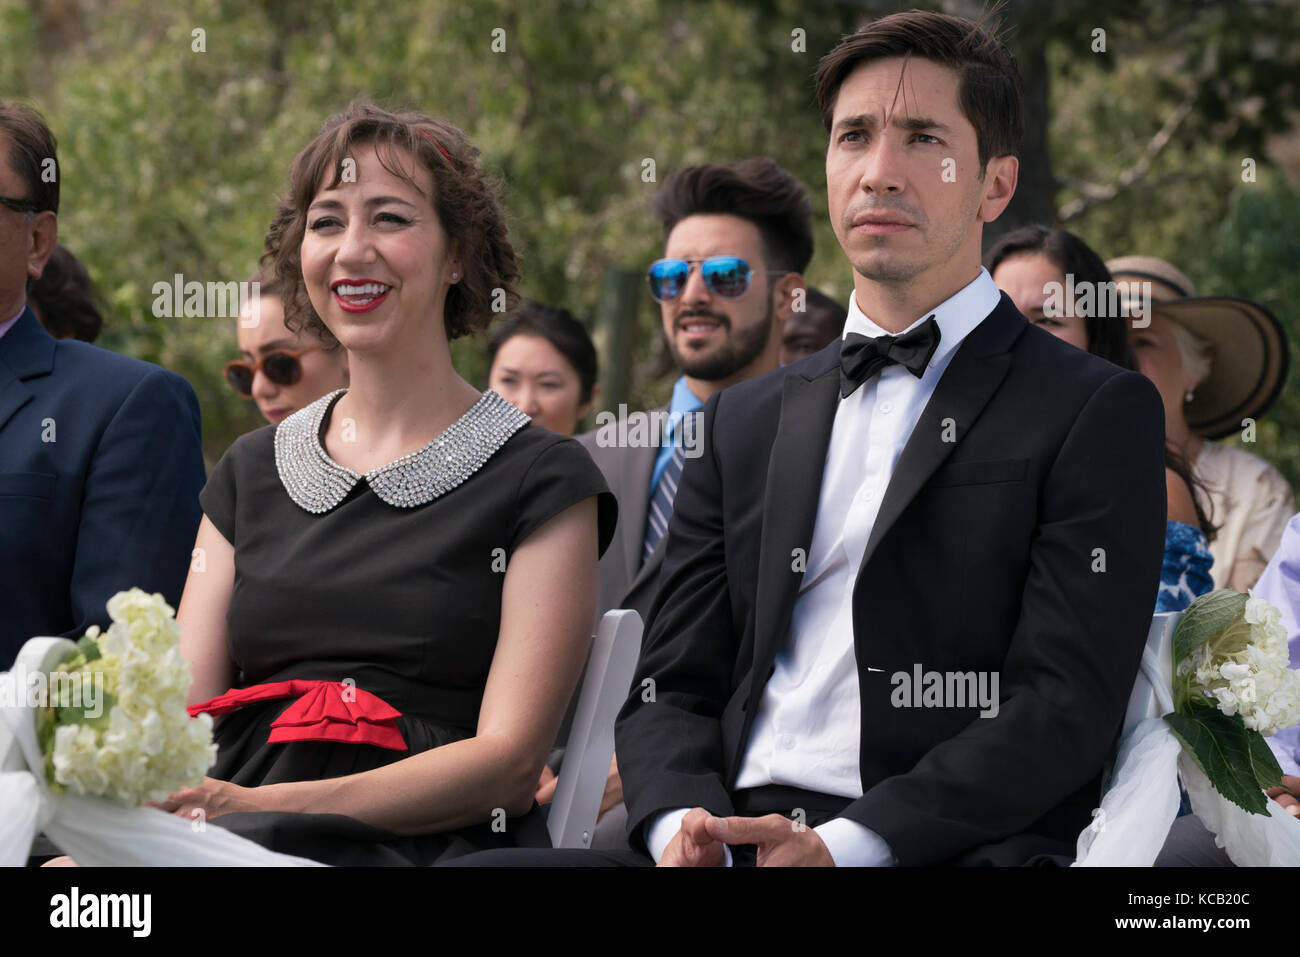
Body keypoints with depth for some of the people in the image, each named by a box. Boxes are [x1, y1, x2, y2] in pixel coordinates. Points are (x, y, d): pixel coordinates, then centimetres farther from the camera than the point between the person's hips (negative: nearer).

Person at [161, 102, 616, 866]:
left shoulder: (542, 481, 5)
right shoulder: (251, 473, 20)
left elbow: (510, 760, -5)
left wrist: (264, 805, -19)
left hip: (423, 847, -4)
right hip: (236, 841, 4)